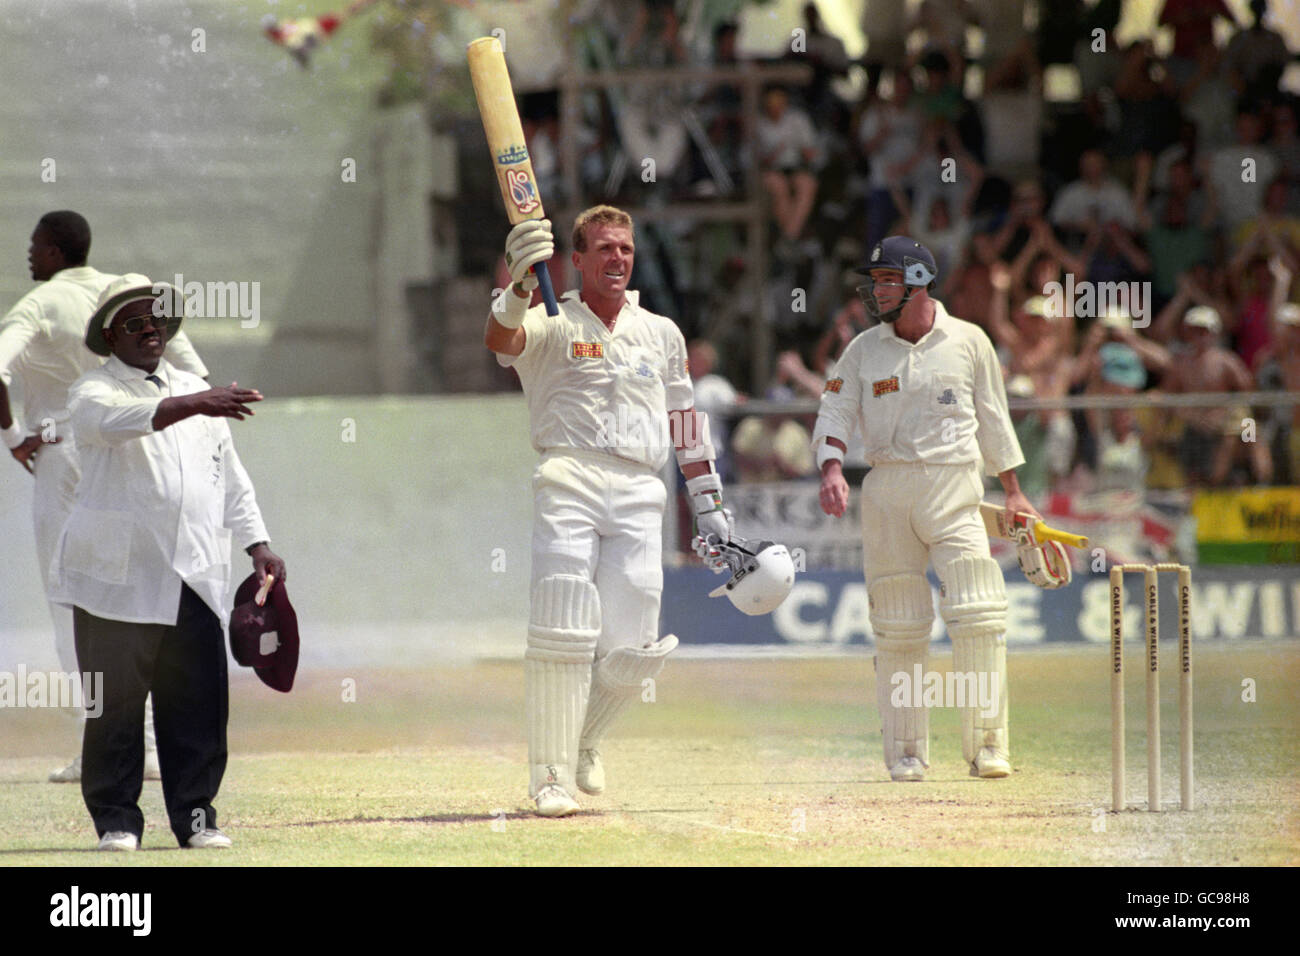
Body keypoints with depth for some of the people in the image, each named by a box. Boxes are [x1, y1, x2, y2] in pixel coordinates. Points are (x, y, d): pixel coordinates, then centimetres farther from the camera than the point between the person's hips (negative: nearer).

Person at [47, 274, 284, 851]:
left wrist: (257, 546, 13)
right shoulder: (94, 393, 0)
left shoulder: (195, 390, 20)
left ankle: (195, 815, 9)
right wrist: (194, 406, -38)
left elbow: (231, 477, 23)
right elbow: (122, 419, -24)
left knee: (199, 701, 0)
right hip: (119, 575, -4)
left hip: (194, 578, 4)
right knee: (116, 702, -3)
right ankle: (117, 819, 5)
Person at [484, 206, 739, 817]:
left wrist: (709, 506, 22)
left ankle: (584, 742, 22)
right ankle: (551, 775, -6)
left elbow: (686, 423, 25)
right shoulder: (552, 325, 7)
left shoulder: (661, 333, 21)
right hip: (569, 482, -4)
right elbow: (501, 338, -16)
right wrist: (518, 288, -37)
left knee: (632, 648, -3)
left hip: (640, 492, 4)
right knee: (563, 633, -12)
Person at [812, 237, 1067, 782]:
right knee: (897, 626, 1)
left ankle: (987, 744, -6)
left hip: (953, 490, -1)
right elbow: (835, 414, 4)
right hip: (886, 492, 1)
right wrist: (831, 469, -15)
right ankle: (905, 751, 9)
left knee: (978, 618, -12)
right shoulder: (864, 350, 8)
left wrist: (1013, 491, 14)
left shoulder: (968, 342, 6)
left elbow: (992, 419, 13)